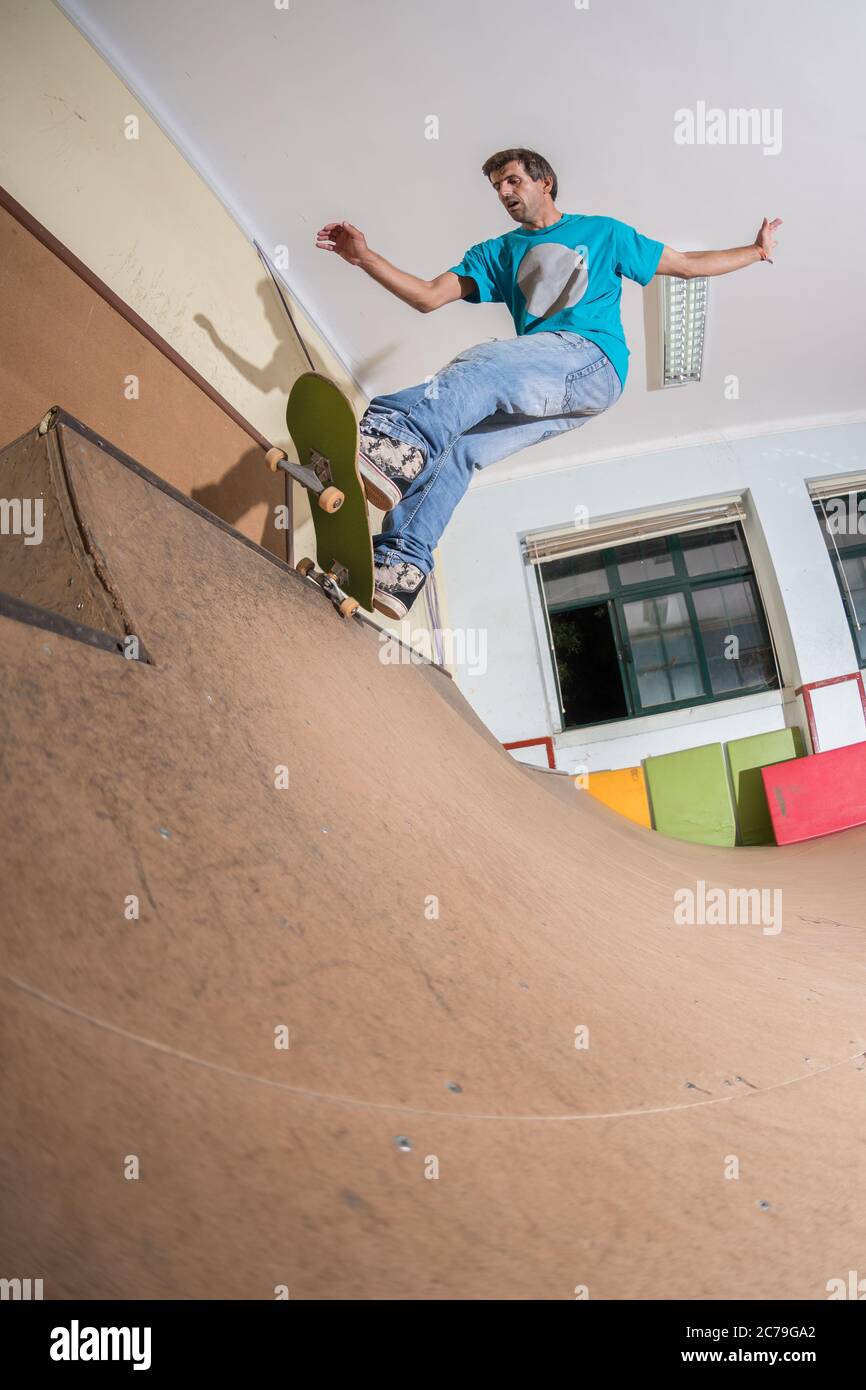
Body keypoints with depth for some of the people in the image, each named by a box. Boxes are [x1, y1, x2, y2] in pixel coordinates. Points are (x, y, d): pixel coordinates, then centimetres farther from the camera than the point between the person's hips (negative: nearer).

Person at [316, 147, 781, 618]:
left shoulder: (603, 233, 23)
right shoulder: (498, 252, 29)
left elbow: (688, 264, 28)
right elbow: (428, 297, 17)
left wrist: (756, 250, 22)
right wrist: (365, 257, 6)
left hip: (594, 360, -4)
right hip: (537, 391, 4)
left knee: (480, 363, -33)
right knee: (450, 441, -22)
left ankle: (397, 433, -58)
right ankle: (399, 564, -35)